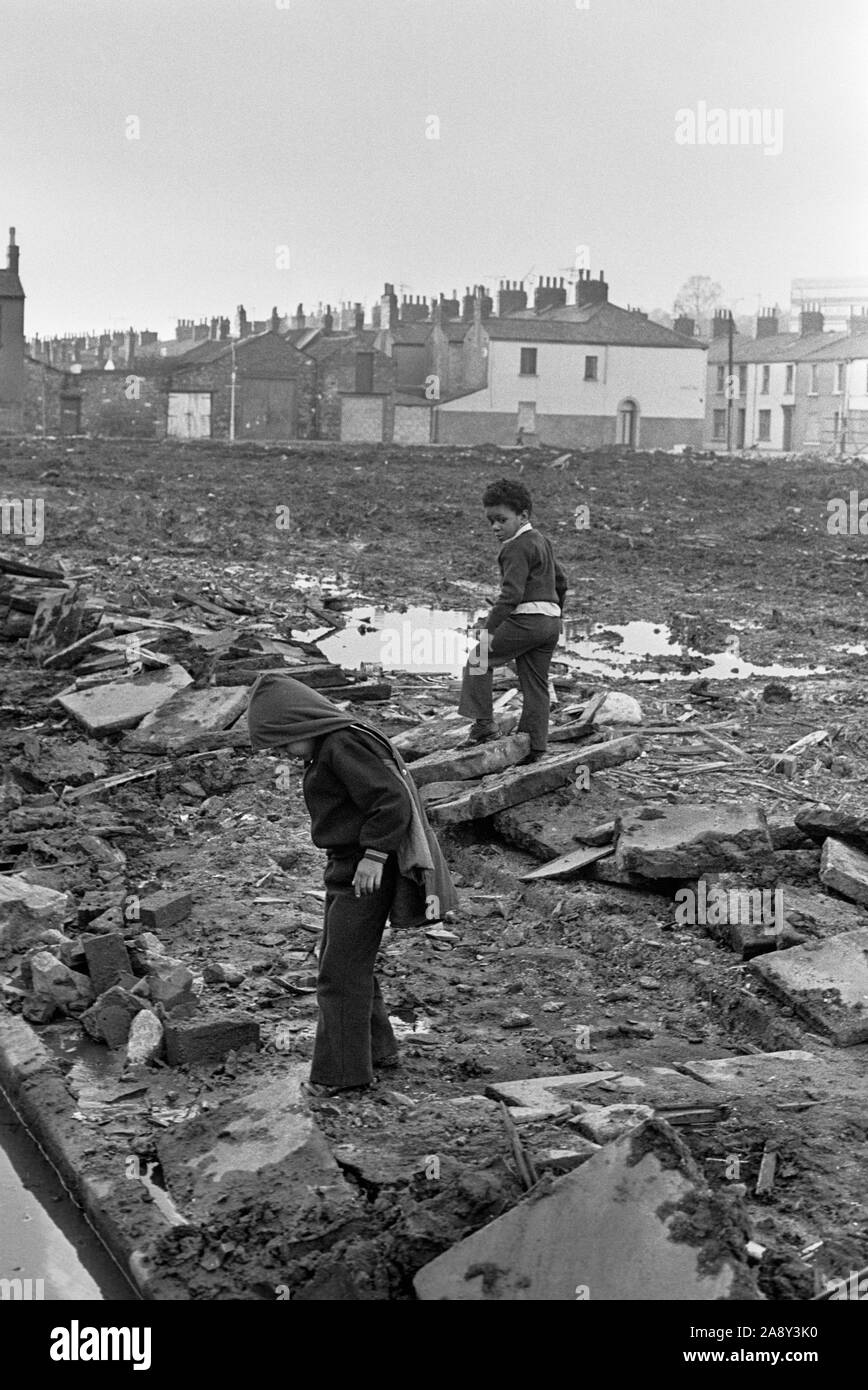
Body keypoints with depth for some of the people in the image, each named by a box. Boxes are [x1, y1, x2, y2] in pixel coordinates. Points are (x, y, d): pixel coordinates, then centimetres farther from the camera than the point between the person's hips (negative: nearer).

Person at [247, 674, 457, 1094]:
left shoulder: (345, 745, -21)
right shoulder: (331, 743, 11)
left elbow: (392, 801, -25)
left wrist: (374, 857, -22)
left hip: (363, 873, -10)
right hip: (346, 866, 10)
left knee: (341, 970, -3)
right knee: (351, 964, 18)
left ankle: (342, 1071, 6)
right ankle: (377, 1049, 31)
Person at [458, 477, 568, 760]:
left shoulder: (517, 548, -9)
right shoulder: (541, 541, 20)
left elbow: (512, 592, -19)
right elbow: (560, 580, 29)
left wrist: (490, 627, -21)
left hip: (526, 619, -10)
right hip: (551, 621, 10)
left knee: (479, 659, -1)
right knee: (535, 684, 11)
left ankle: (483, 725, -5)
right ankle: (535, 746, 12)